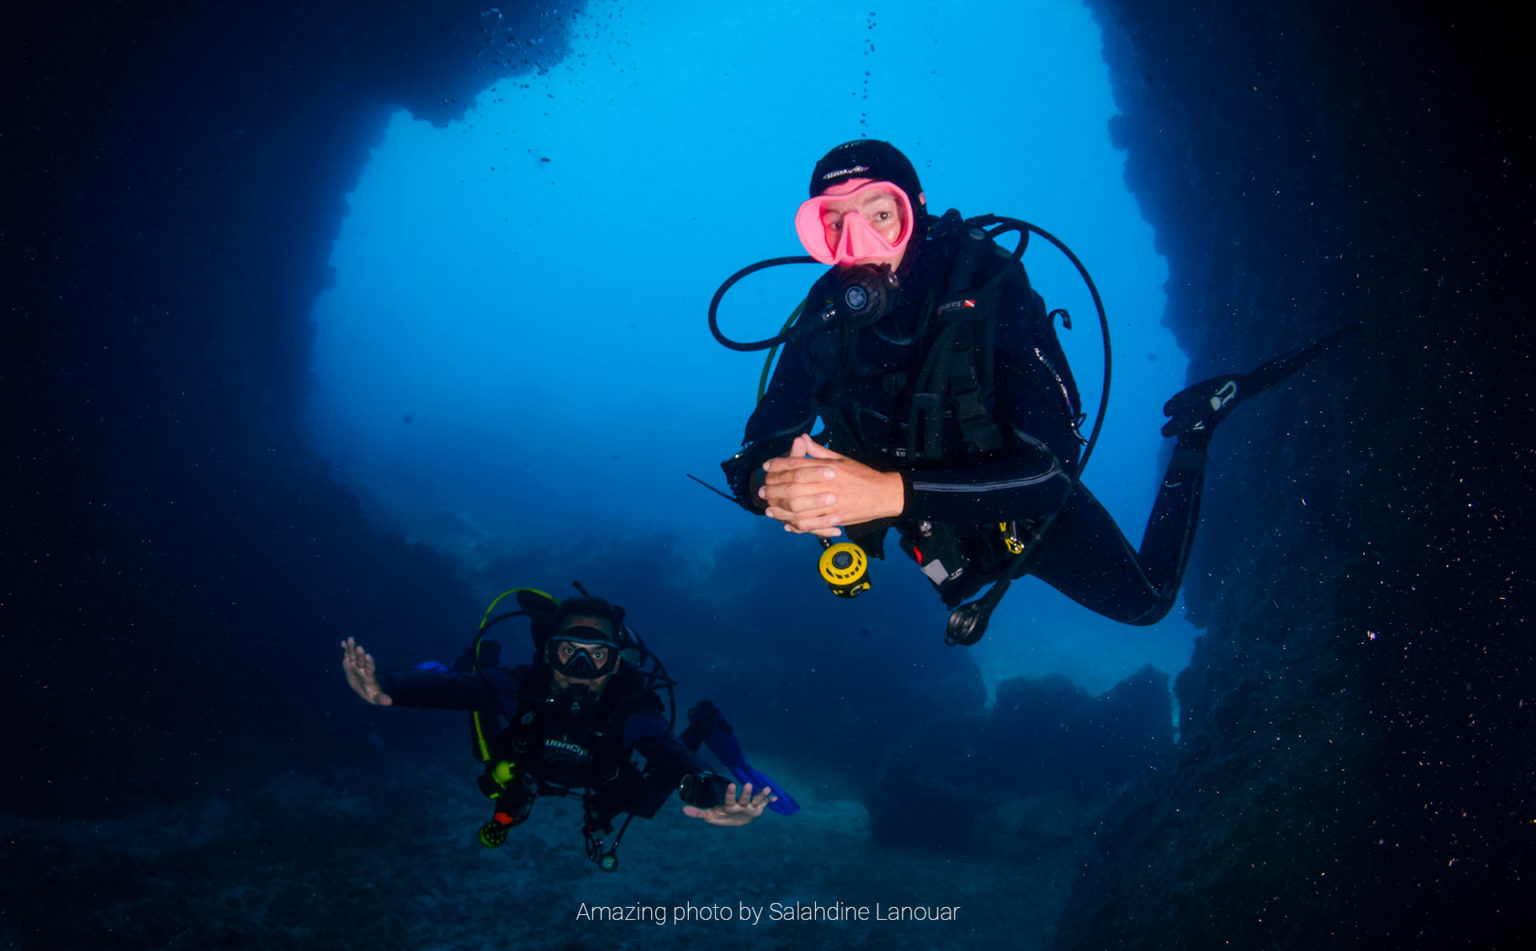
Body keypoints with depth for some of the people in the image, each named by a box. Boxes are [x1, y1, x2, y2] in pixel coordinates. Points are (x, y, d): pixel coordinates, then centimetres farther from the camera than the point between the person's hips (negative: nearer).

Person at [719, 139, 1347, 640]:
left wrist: (892, 491, -57)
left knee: (1145, 603, 19)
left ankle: (1194, 427, 30)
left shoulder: (989, 289, -36)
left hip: (1031, 514, -3)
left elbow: (1052, 469, -43)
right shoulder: (826, 315, -24)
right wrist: (773, 486, -48)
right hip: (931, 526, 4)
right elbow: (756, 455, -22)